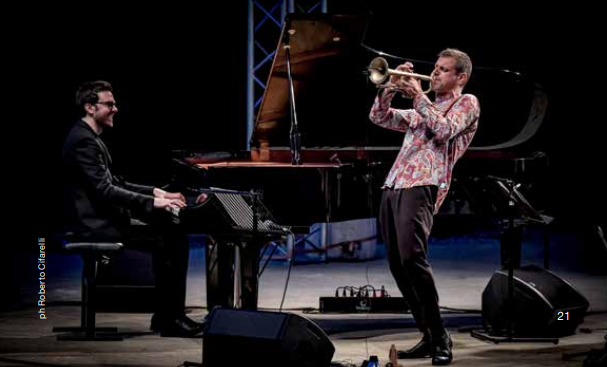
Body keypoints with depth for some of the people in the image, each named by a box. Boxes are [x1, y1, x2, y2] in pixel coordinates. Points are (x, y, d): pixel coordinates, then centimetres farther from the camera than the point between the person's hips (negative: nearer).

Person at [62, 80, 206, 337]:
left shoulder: (92, 139, 17)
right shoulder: (83, 141, -16)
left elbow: (114, 183, 21)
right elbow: (104, 191, -23)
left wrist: (155, 192, 9)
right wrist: (152, 202, -23)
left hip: (104, 218, 10)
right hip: (94, 225, -10)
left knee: (175, 236, 2)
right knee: (163, 242, -19)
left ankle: (169, 314, 1)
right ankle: (168, 319, -11)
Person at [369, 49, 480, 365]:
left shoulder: (466, 103, 10)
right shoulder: (420, 111, 30)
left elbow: (445, 130, -9)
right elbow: (379, 117, 25)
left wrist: (418, 95, -5)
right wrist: (391, 87, 10)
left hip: (422, 187, -8)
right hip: (392, 188, 8)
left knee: (412, 257, -25)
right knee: (398, 265, 3)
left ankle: (440, 338, -19)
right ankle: (429, 338, 9)